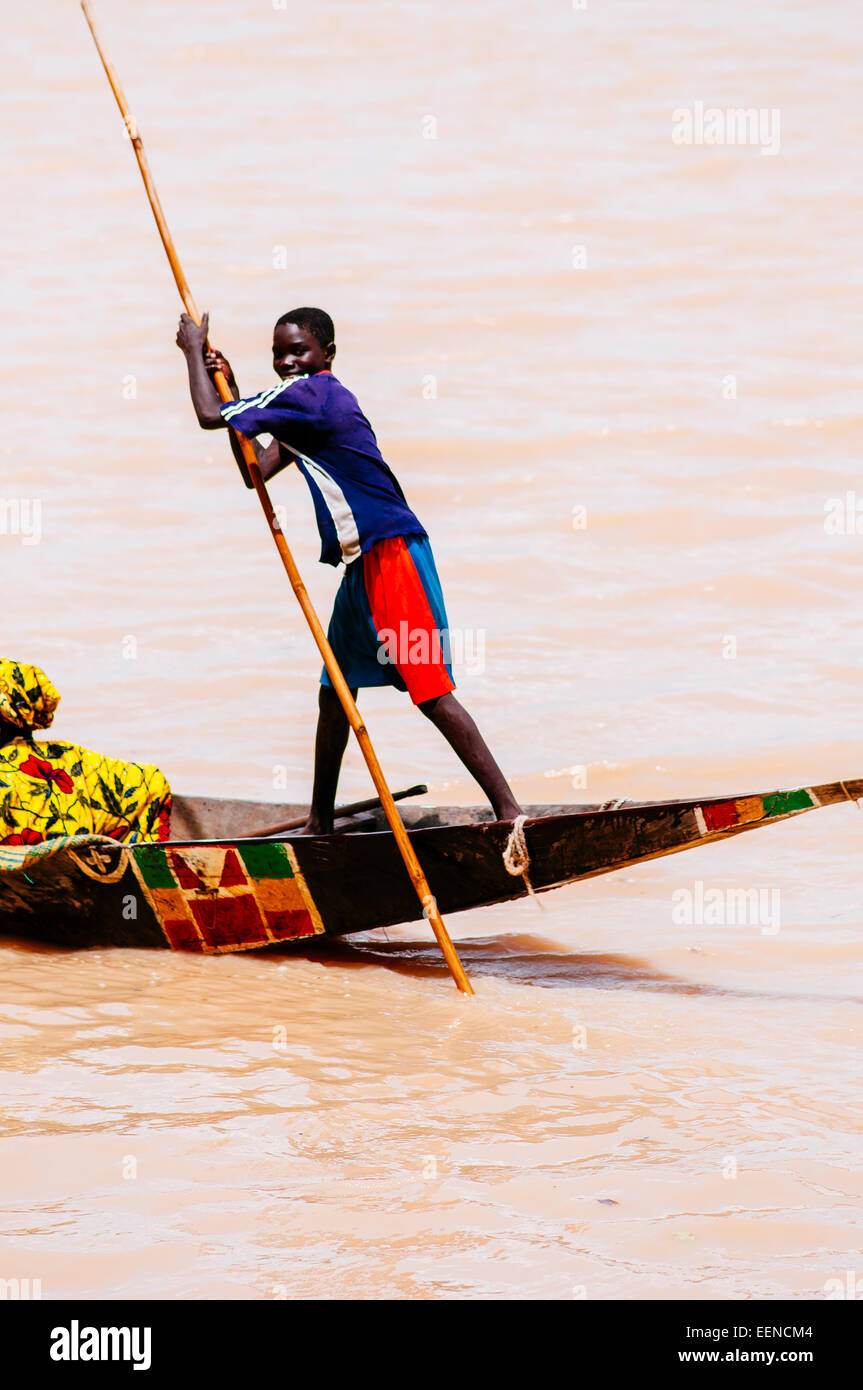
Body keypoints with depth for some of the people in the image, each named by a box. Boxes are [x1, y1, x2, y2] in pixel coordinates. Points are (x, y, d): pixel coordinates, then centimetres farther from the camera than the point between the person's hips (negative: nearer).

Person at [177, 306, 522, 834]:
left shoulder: (308, 393, -12)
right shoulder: (317, 398, 18)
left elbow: (209, 416, -11)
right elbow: (256, 470, 19)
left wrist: (194, 350, 5)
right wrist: (232, 389, 15)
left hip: (391, 552, -11)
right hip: (366, 558, 11)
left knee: (431, 690, -13)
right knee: (336, 689, 17)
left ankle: (509, 809, -14)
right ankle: (320, 823, 26)